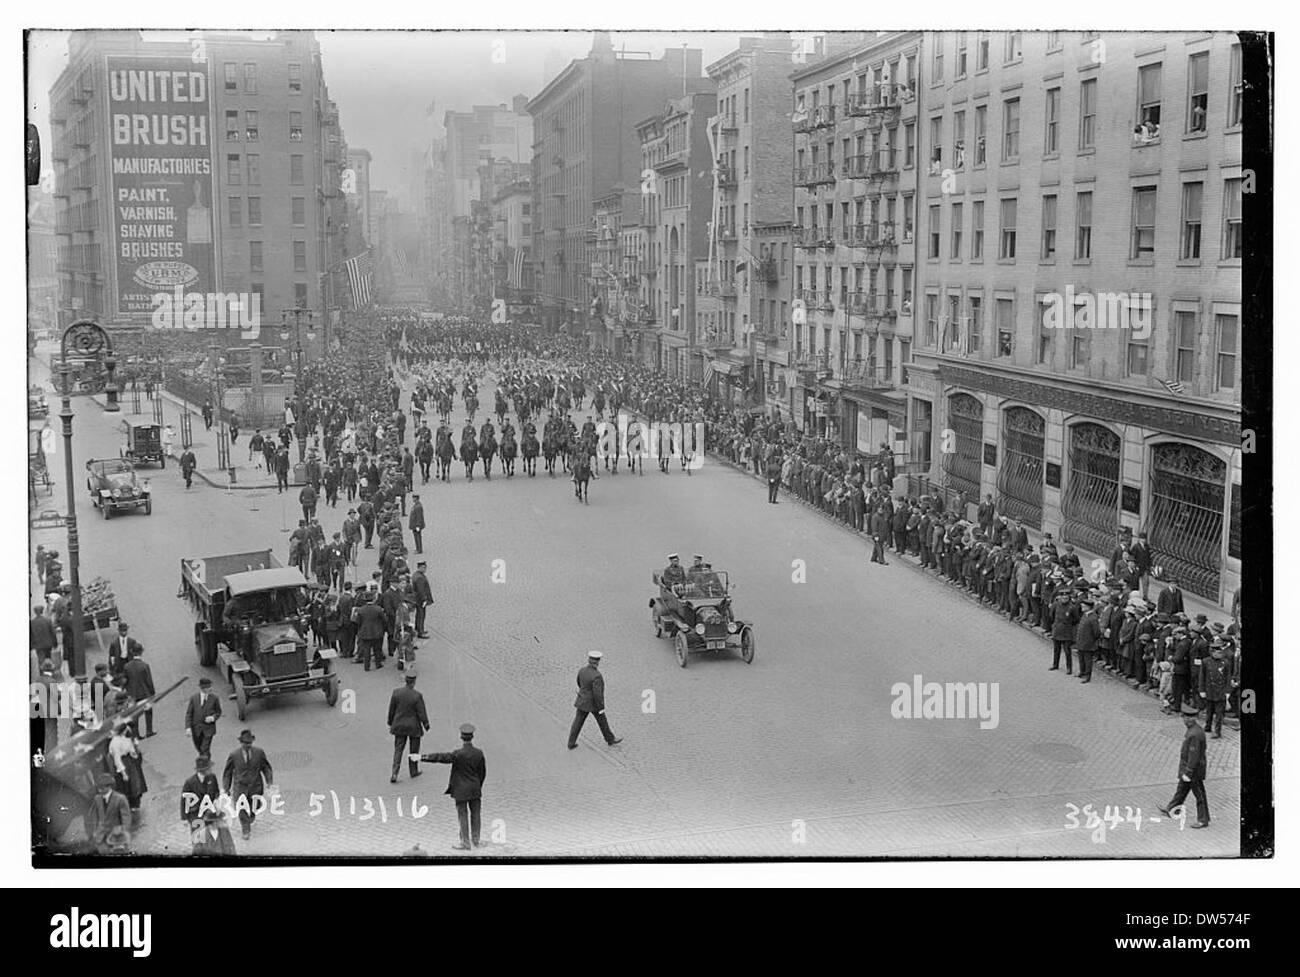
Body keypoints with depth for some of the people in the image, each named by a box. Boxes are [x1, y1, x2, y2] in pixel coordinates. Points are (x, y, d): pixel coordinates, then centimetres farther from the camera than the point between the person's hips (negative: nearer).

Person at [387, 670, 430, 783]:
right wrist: (426, 726, 2)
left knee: (398, 750, 10)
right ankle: (413, 772, 31)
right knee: (414, 750, 17)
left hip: (399, 726, 3)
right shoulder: (417, 696, -21)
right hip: (414, 727, -3)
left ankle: (394, 775, 0)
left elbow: (391, 710, -1)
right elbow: (422, 713, -14)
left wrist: (390, 723, 15)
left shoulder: (396, 692, -11)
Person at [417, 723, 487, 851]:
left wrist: (422, 757, -14)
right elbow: (482, 773, 4)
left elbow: (440, 757, -20)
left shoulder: (458, 754, -22)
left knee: (463, 816, 5)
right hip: (475, 790, 5)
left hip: (461, 790, -5)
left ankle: (465, 843, 11)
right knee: (475, 814, 15)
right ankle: (476, 840, 24)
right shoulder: (479, 753, -6)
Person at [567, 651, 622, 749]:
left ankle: (571, 743, 19)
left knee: (578, 722, 14)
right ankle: (611, 740, 34)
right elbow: (597, 694, -27)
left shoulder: (582, 670, -8)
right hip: (593, 703, -6)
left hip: (582, 700, 6)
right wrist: (601, 708, -17)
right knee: (602, 721, 15)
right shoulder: (596, 676, -30)